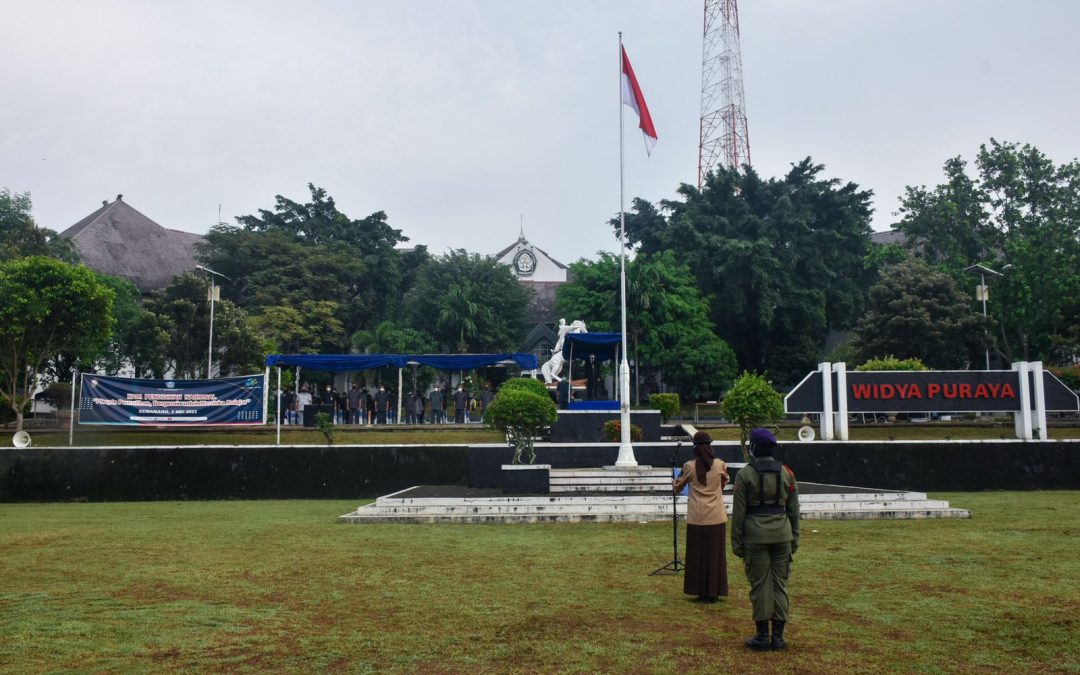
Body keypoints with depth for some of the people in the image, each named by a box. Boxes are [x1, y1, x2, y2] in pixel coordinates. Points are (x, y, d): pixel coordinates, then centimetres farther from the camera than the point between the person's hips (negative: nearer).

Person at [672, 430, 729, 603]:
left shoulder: (689, 466, -5)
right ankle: (713, 592, 12)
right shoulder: (720, 465, -2)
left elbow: (677, 486, 10)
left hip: (697, 518, -1)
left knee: (697, 554, 8)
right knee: (715, 554, 8)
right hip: (716, 517, 1)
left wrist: (675, 482, 32)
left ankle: (701, 593, 11)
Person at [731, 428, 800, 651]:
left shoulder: (745, 474, -6)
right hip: (782, 533, 3)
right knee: (780, 584, 9)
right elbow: (794, 509, 7)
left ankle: (762, 636, 8)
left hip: (755, 535, -3)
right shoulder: (786, 472, 4)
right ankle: (778, 636, 12)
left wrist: (736, 542, 0)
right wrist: (794, 538, 15)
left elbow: (738, 511, -6)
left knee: (760, 584, 3)